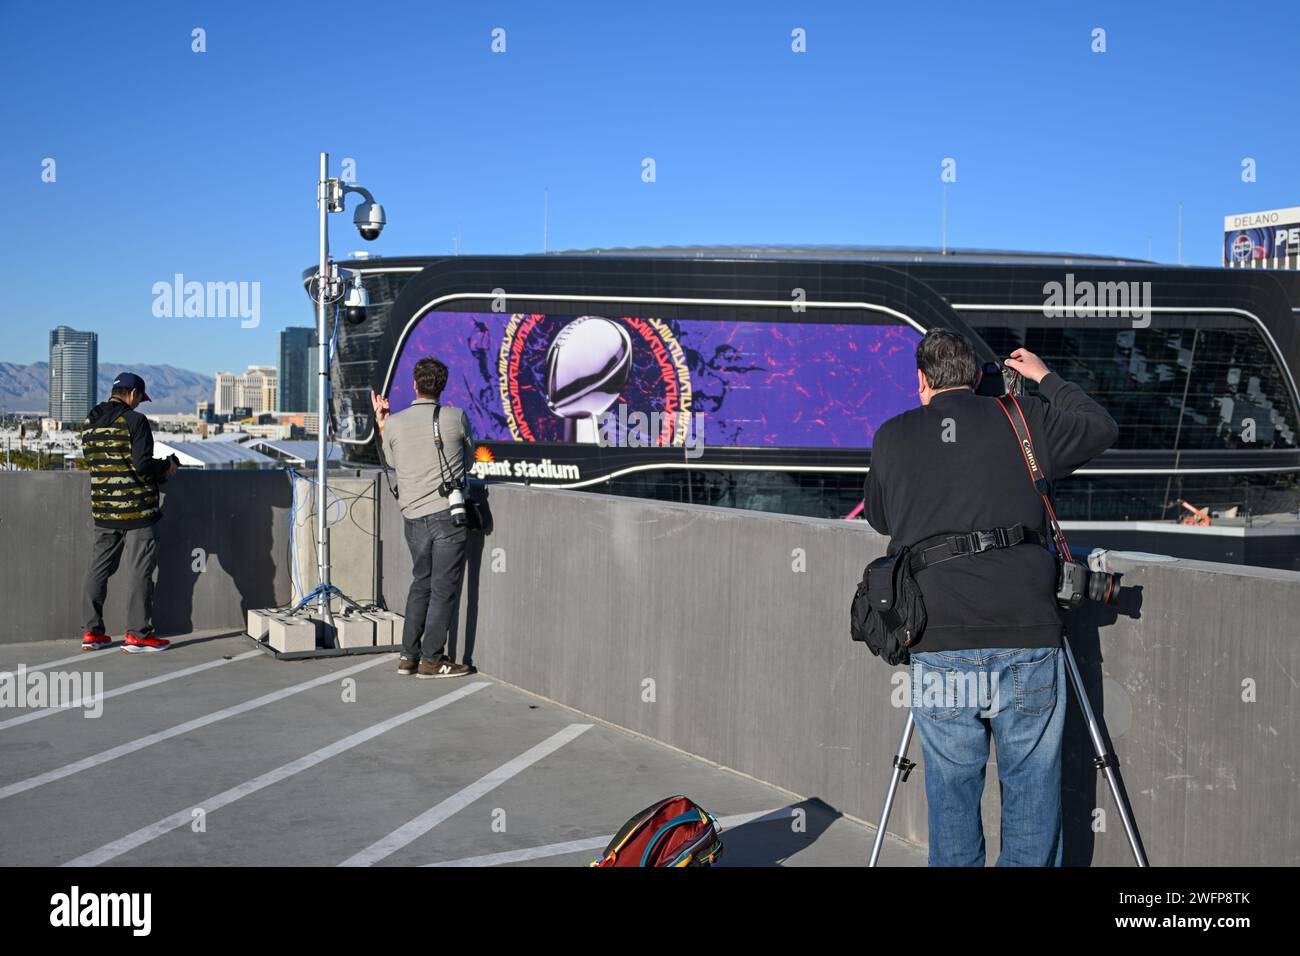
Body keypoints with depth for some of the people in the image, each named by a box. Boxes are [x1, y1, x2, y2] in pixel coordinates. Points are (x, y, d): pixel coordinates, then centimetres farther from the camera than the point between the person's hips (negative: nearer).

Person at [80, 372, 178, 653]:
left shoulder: (89, 423, 8)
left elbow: (93, 461, 15)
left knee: (99, 568, 13)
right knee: (140, 571, -1)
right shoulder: (135, 421, -13)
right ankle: (138, 634, 1)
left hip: (103, 510, 7)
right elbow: (142, 464, -21)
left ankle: (92, 632, 17)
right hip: (137, 509, -7)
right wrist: (166, 467, 0)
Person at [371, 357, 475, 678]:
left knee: (421, 584, 18)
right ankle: (431, 660, 5)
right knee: (444, 588, 3)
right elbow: (469, 460, 10)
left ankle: (408, 655, 19)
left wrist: (381, 421, 24)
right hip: (447, 513, -4)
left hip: (413, 517, 4)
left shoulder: (394, 423, 0)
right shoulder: (456, 418, -5)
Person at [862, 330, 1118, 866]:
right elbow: (1103, 428, 23)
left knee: (951, 799, 11)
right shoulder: (1024, 421, 5)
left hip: (938, 653, 1)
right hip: (1028, 647, 0)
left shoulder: (891, 438, 6)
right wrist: (1046, 379, 35)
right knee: (1032, 796, 10)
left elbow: (879, 520, 22)